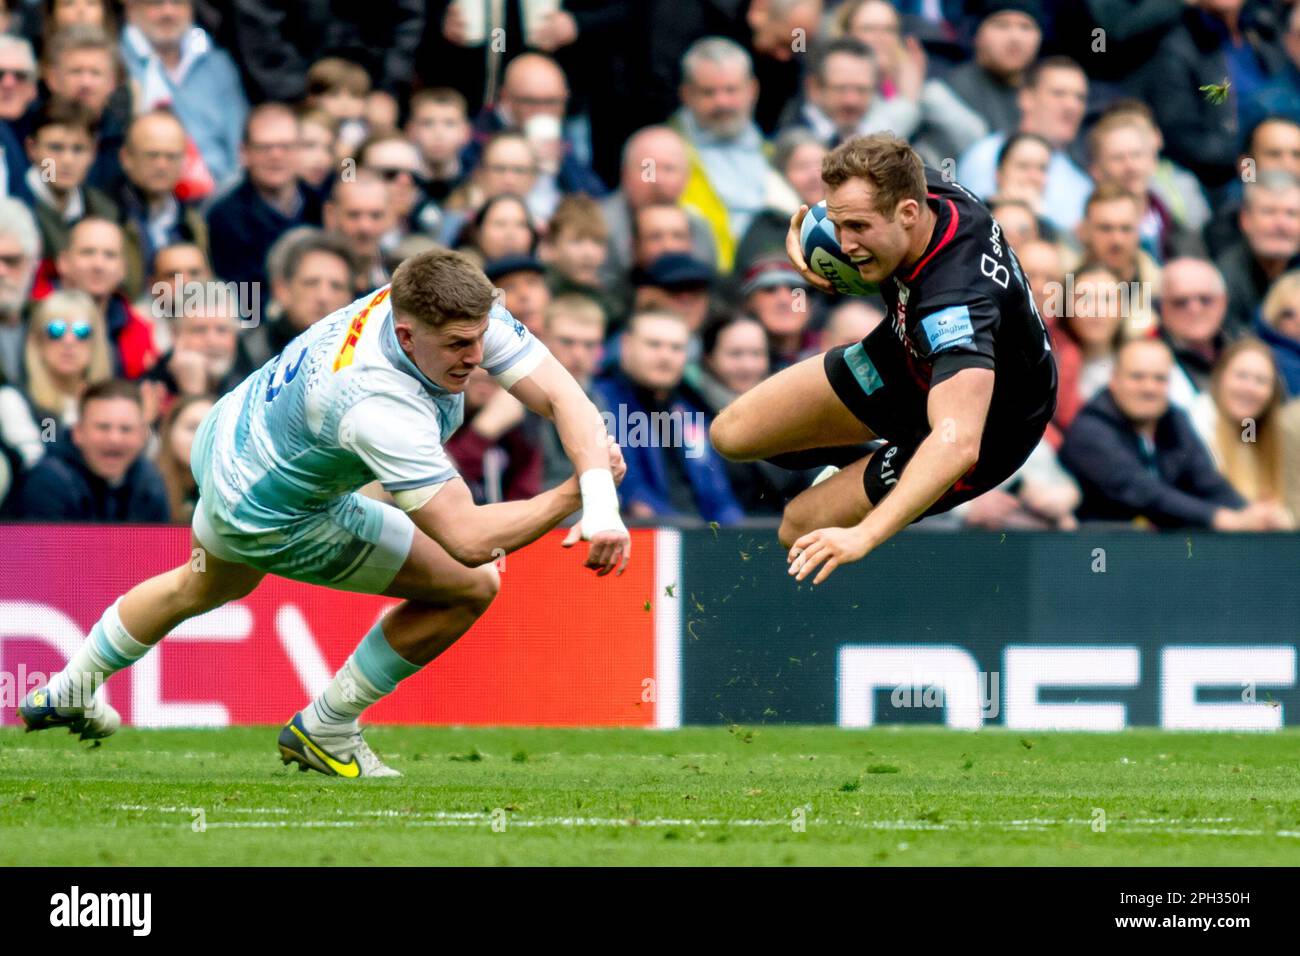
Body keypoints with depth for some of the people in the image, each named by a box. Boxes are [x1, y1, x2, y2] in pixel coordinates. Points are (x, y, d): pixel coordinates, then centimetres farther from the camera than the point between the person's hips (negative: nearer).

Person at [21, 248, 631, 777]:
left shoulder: (463, 314, -24)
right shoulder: (380, 408, -44)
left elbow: (562, 396, -27)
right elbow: (468, 539, -45)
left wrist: (603, 504, -42)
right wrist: (578, 495, -40)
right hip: (273, 513, -8)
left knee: (209, 584, 38)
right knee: (472, 585, -6)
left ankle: (68, 693, 62)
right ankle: (323, 732, 12)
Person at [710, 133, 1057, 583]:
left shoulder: (956, 300, -46)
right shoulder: (913, 184, -23)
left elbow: (956, 443, -57)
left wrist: (864, 535, -67)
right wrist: (802, 230, -15)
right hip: (905, 358, 8)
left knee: (801, 529, -13)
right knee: (732, 434, 1)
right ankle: (853, 464, 29)